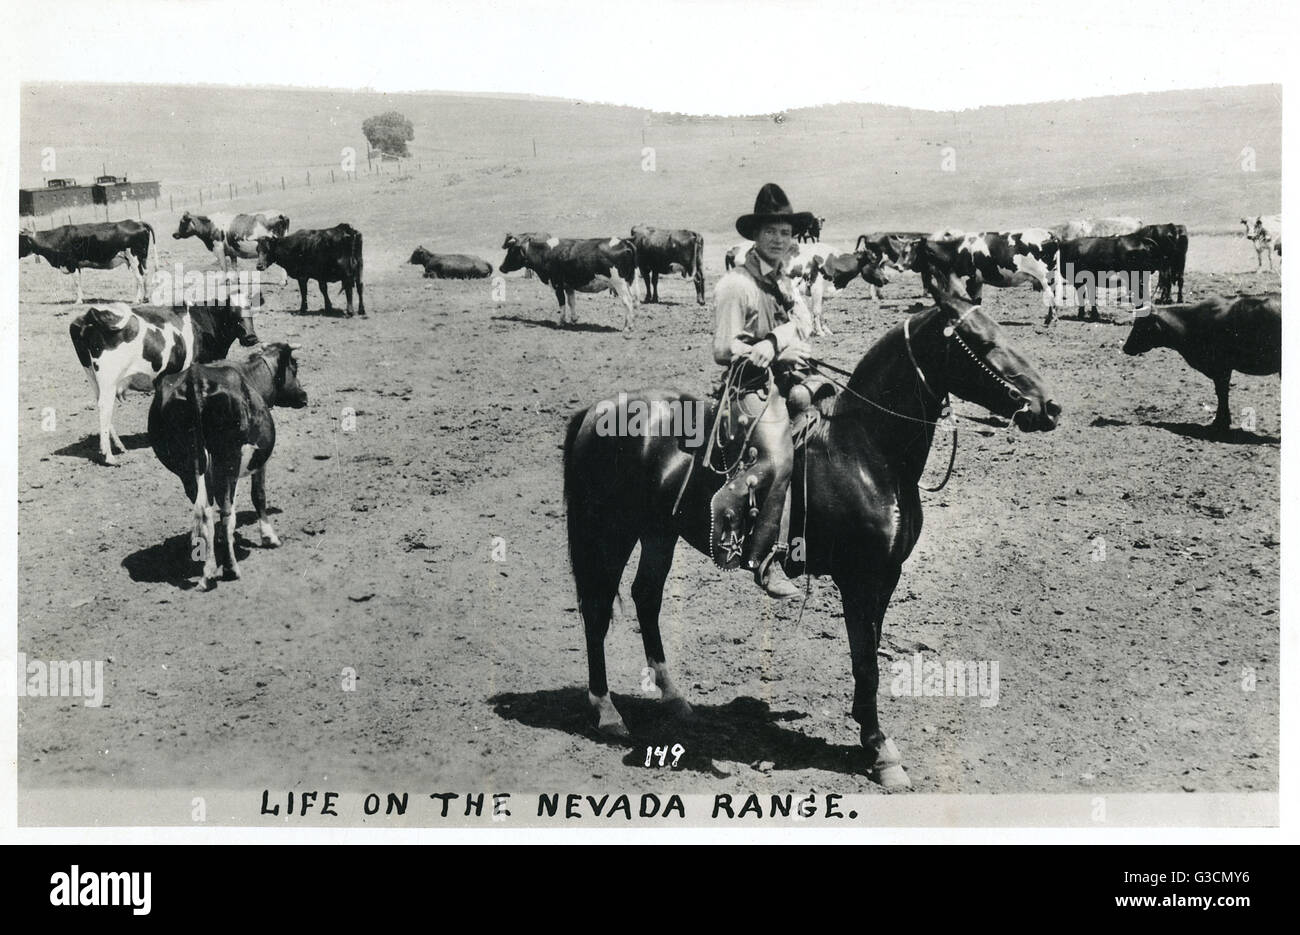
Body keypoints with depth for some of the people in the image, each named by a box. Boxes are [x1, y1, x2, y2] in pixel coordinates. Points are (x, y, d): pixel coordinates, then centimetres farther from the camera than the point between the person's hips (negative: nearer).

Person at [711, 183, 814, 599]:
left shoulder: (786, 285, 19)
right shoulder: (735, 285, -6)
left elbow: (803, 323, 3)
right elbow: (724, 350, -10)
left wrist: (773, 342, -18)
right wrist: (782, 355, -9)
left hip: (788, 381, 9)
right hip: (753, 386, -9)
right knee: (779, 457, -26)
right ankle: (764, 559, -18)